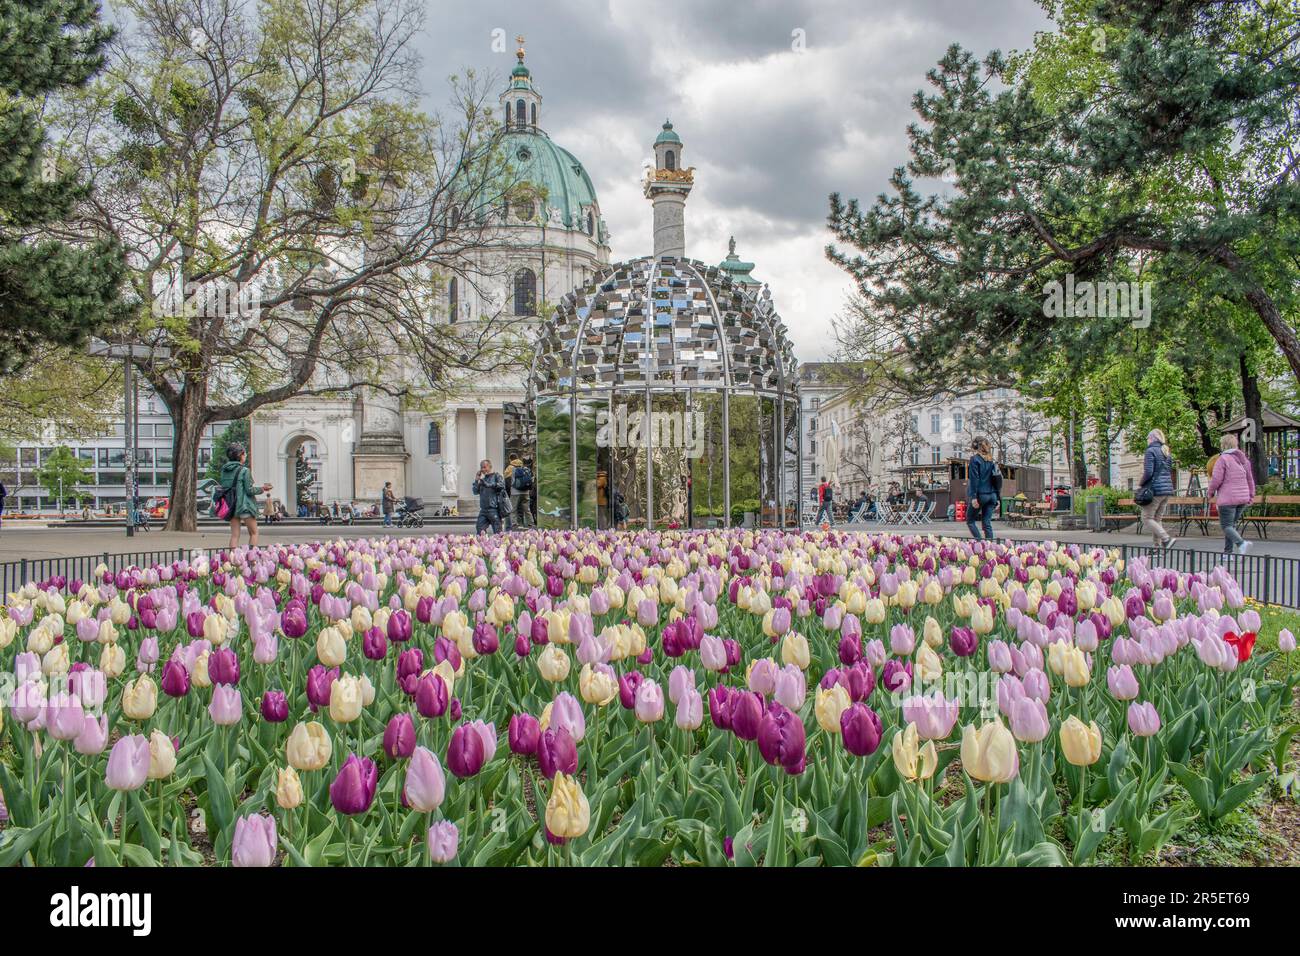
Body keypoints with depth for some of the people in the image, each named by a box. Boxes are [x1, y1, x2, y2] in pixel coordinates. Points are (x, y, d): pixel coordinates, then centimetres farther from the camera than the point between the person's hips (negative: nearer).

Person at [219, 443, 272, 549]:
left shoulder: (224, 470, 5)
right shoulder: (244, 470, -13)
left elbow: (224, 488, 11)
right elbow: (249, 490, -13)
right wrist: (262, 488, 3)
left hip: (231, 506, 6)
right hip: (245, 505, -6)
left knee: (234, 535, 7)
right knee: (253, 533, 8)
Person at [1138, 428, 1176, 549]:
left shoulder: (1151, 451, -8)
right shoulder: (1166, 452, 16)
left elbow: (1148, 472, -16)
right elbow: (1169, 472, 17)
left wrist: (1141, 485, -2)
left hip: (1155, 489, -8)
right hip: (1167, 489, 8)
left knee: (1147, 518, -4)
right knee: (1157, 518, 12)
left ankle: (1166, 539, -19)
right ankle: (1157, 546, 7)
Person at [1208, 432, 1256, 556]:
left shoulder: (1223, 459, -11)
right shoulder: (1244, 459, 13)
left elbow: (1216, 479, -13)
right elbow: (1250, 479, 16)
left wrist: (1211, 492, 4)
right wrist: (1251, 496, 22)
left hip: (1228, 498, -7)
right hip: (1243, 498, 7)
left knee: (1226, 526, -4)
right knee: (1232, 524, 15)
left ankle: (1241, 543, -26)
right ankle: (1228, 551, 13)